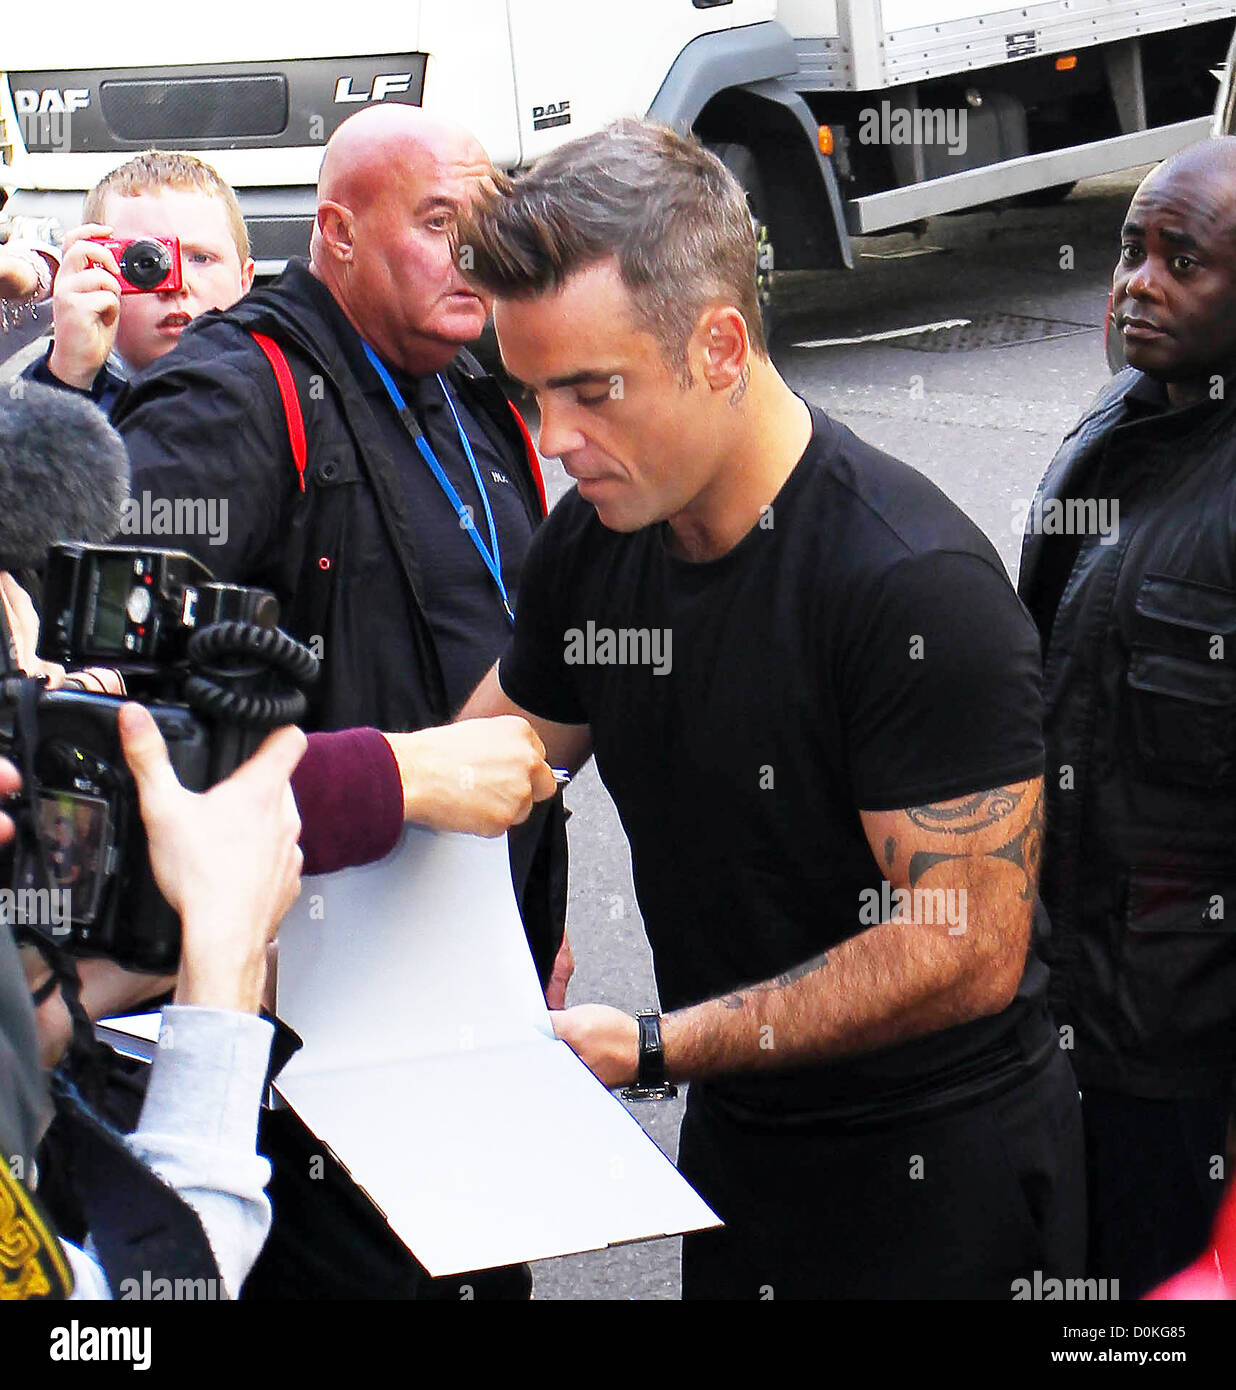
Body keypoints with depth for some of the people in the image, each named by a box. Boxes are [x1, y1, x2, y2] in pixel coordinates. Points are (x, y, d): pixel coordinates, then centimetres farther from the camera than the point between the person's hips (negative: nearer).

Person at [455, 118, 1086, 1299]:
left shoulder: (915, 582, -25)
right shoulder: (589, 543, -2)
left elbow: (965, 950, -27)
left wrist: (654, 1048, -29)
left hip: (933, 1177, -7)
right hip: (732, 1144, 7)